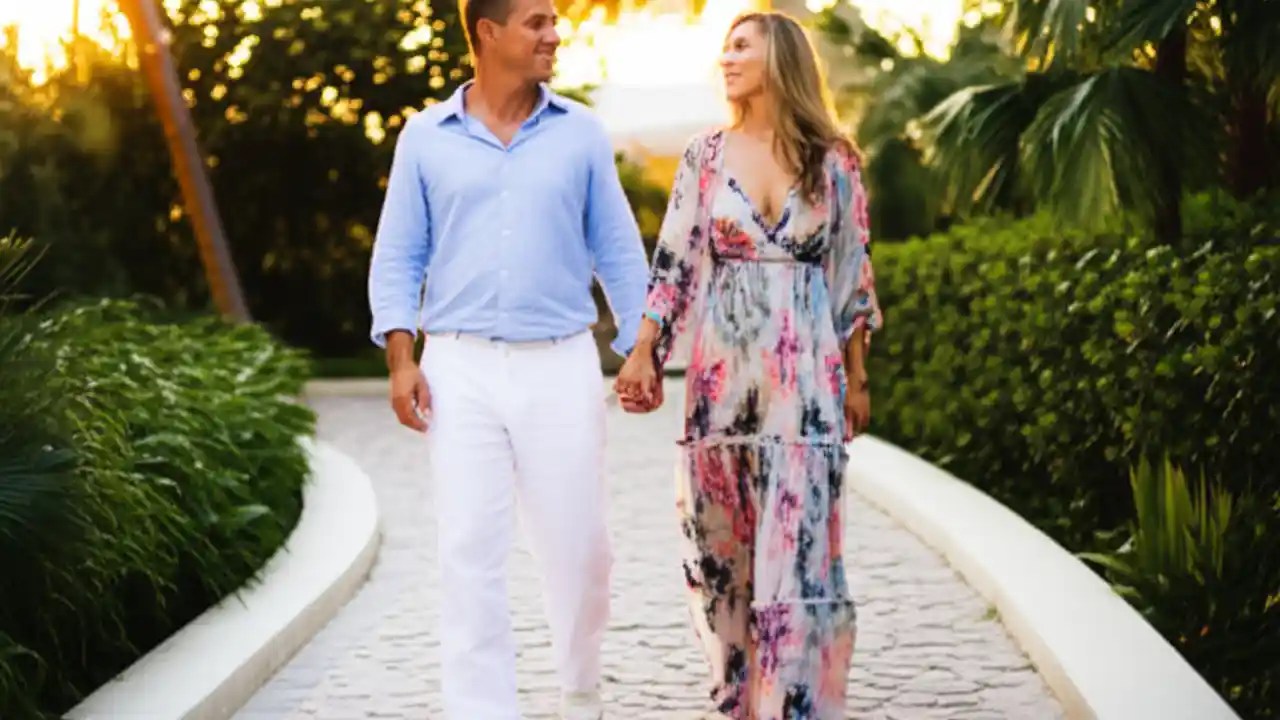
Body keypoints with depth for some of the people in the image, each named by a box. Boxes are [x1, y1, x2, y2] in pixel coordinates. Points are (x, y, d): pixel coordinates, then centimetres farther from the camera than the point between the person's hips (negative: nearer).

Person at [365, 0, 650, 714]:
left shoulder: (581, 133, 5)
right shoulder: (426, 136, 4)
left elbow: (618, 250, 8)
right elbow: (397, 257, 6)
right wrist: (401, 358, -5)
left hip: (561, 365, 0)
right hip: (461, 368, 0)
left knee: (577, 541, 4)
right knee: (471, 550, -1)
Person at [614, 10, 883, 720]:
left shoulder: (833, 159, 3)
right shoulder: (706, 154, 6)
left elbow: (852, 271, 6)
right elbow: (673, 261, 5)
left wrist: (857, 379, 6)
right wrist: (643, 354, -4)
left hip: (805, 379, -2)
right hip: (722, 374, 2)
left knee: (798, 546, -6)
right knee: (723, 543, 7)